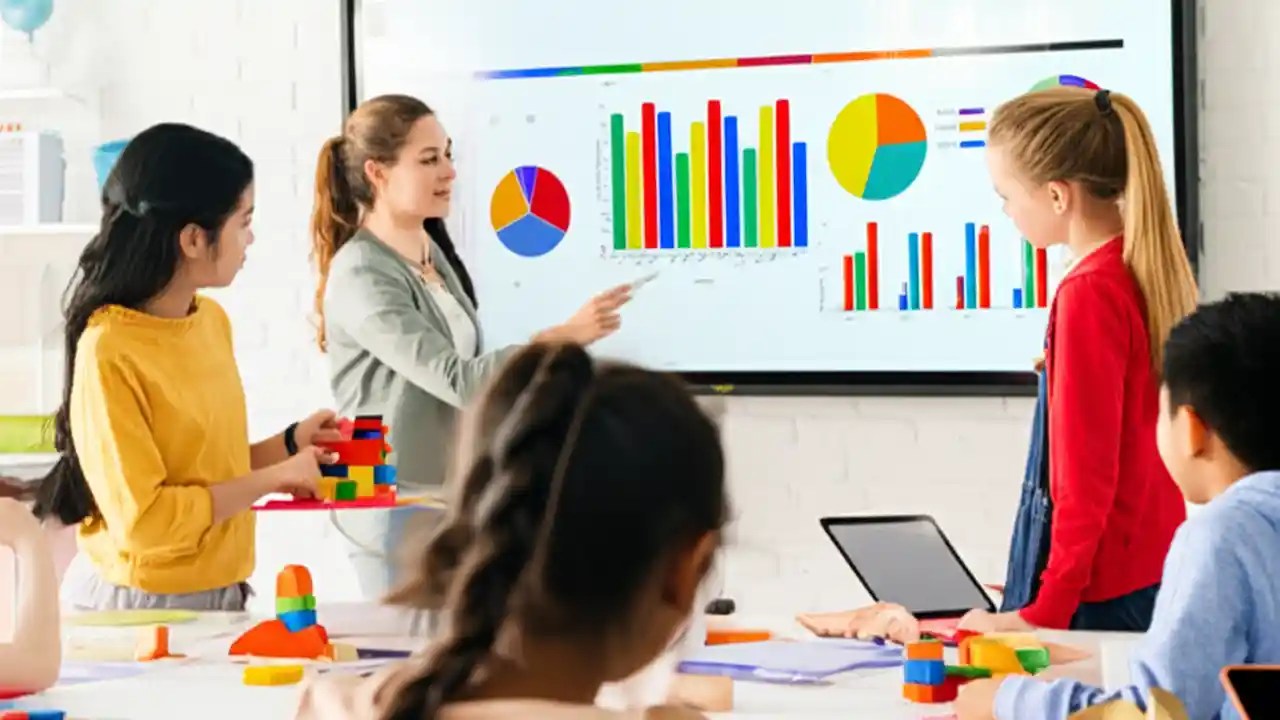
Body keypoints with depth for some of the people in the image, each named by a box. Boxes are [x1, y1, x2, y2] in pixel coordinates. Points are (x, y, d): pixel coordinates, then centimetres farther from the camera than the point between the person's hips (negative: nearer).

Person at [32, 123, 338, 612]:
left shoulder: (212, 319, 3)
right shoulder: (109, 352, -19)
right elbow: (143, 520, -21)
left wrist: (287, 446, 3)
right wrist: (270, 479, -16)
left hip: (220, 593, 7)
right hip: (135, 606, -7)